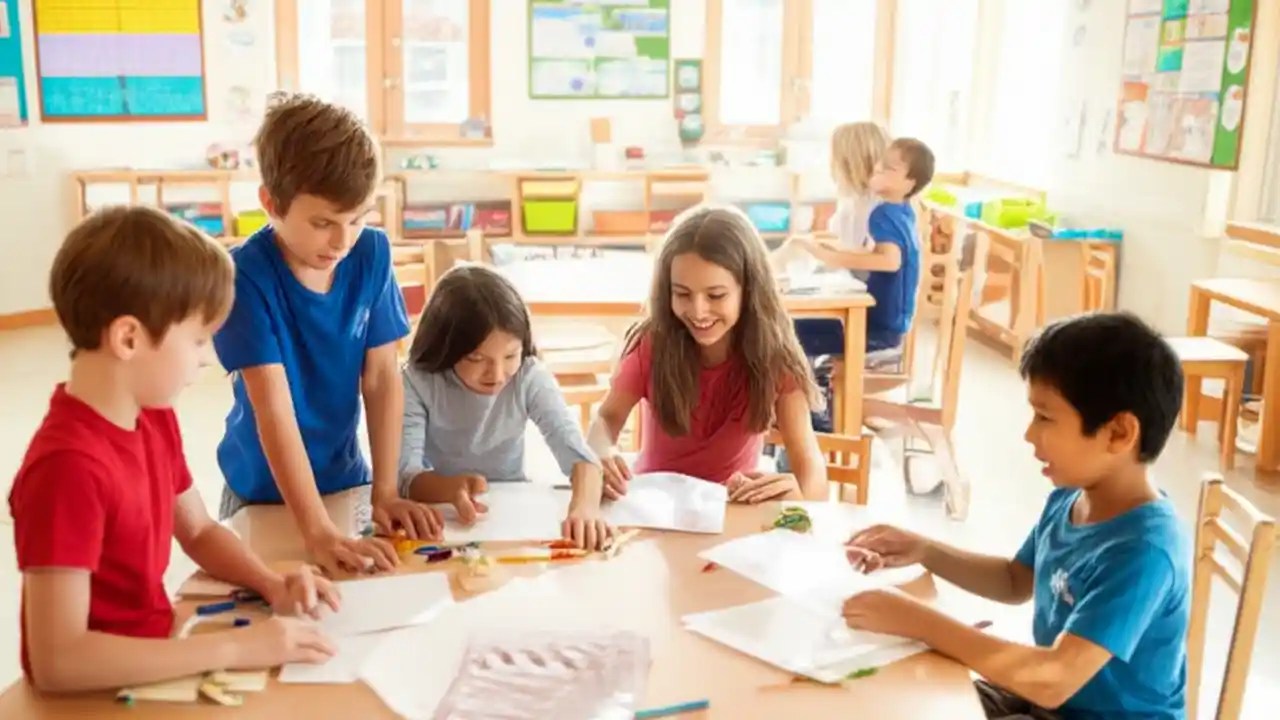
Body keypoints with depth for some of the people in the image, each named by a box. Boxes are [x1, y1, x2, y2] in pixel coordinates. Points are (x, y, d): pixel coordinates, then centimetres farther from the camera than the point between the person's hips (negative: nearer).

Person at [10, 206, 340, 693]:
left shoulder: (154, 417, 0)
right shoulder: (67, 465, -26)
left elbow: (199, 532, 13)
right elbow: (57, 661, -30)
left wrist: (273, 586, -4)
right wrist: (234, 648, -29)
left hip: (154, 662, 7)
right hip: (95, 693, -7)